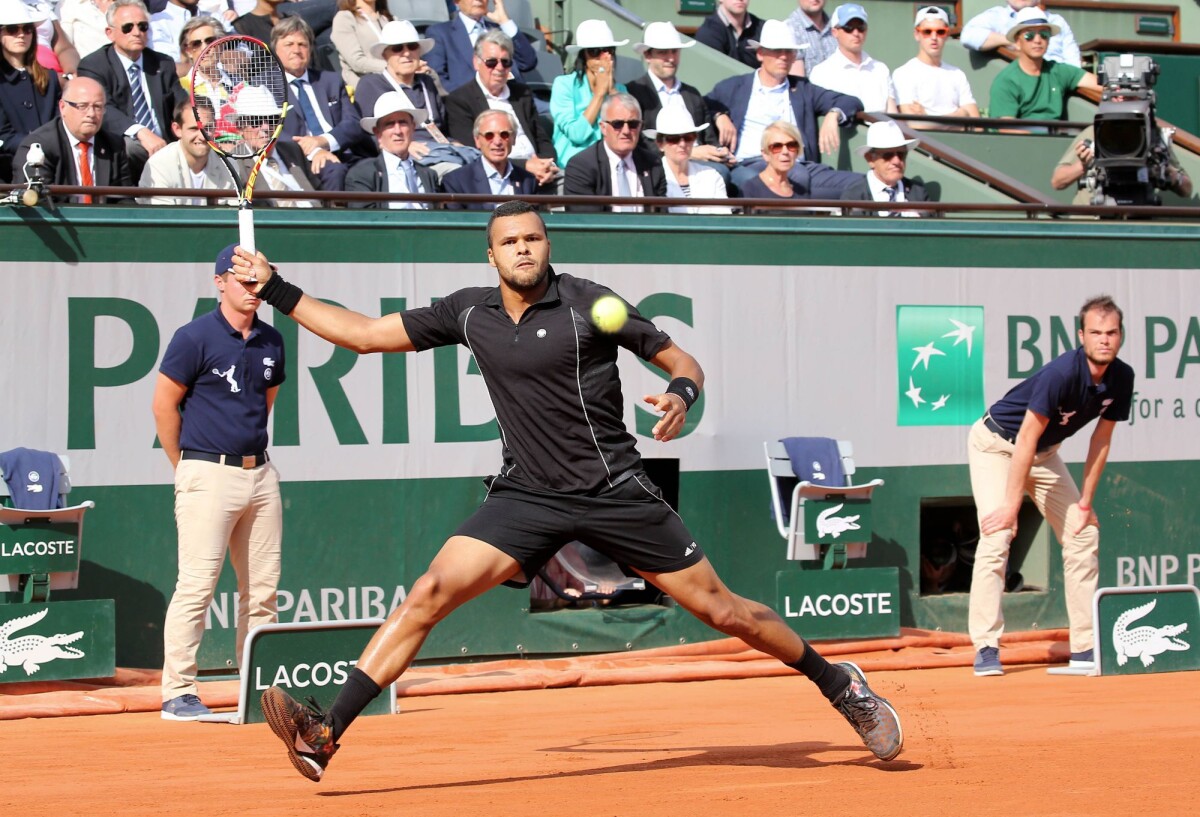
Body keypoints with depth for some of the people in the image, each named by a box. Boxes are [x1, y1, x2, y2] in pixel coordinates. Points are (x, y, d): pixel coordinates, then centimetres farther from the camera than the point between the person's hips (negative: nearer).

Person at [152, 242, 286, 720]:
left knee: (263, 586, 7)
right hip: (209, 476, -6)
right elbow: (164, 405, -2)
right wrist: (188, 469, 5)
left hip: (260, 474, 7)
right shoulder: (195, 337, -7)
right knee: (197, 583, -10)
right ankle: (177, 694, -6)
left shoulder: (271, 342, 11)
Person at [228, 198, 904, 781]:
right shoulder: (469, 313, 4)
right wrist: (275, 290, 6)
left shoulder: (588, 304, -7)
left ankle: (841, 686, 21)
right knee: (432, 593, -14)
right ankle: (327, 736, -18)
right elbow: (365, 333, 10)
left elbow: (682, 360, -1)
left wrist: (681, 395, -24)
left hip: (615, 489, -3)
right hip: (527, 495, 3)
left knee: (720, 608, 0)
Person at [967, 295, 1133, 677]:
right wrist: (1011, 506, -30)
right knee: (996, 536, -21)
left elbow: (1101, 438, -1)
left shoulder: (1121, 378, -13)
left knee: (1084, 534, 3)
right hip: (997, 444, -8)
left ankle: (1086, 646, 8)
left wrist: (1085, 502, 0)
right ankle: (986, 648, -21)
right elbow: (1026, 439, -31)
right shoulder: (1062, 373, -33)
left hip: (1045, 454, 8)